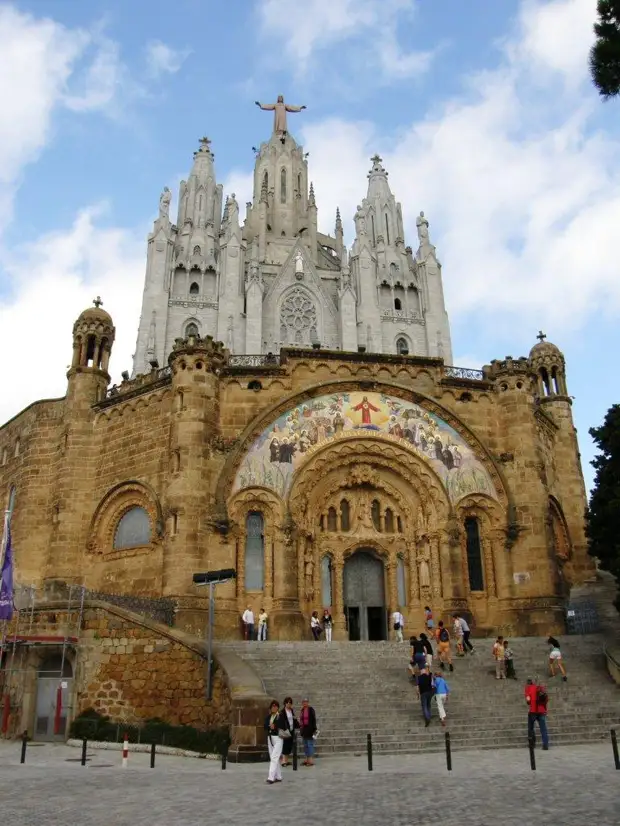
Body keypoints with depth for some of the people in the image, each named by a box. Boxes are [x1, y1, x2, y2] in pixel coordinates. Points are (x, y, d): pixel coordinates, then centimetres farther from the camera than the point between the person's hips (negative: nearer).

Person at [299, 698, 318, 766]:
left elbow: (314, 720, -11)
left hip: (309, 730, -7)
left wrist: (314, 730, -15)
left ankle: (311, 760, 0)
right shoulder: (302, 710, 11)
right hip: (303, 730, 7)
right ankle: (307, 759, 19)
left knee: (310, 745, -4)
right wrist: (300, 727, 17)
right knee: (305, 745, 11)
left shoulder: (311, 710, -10)